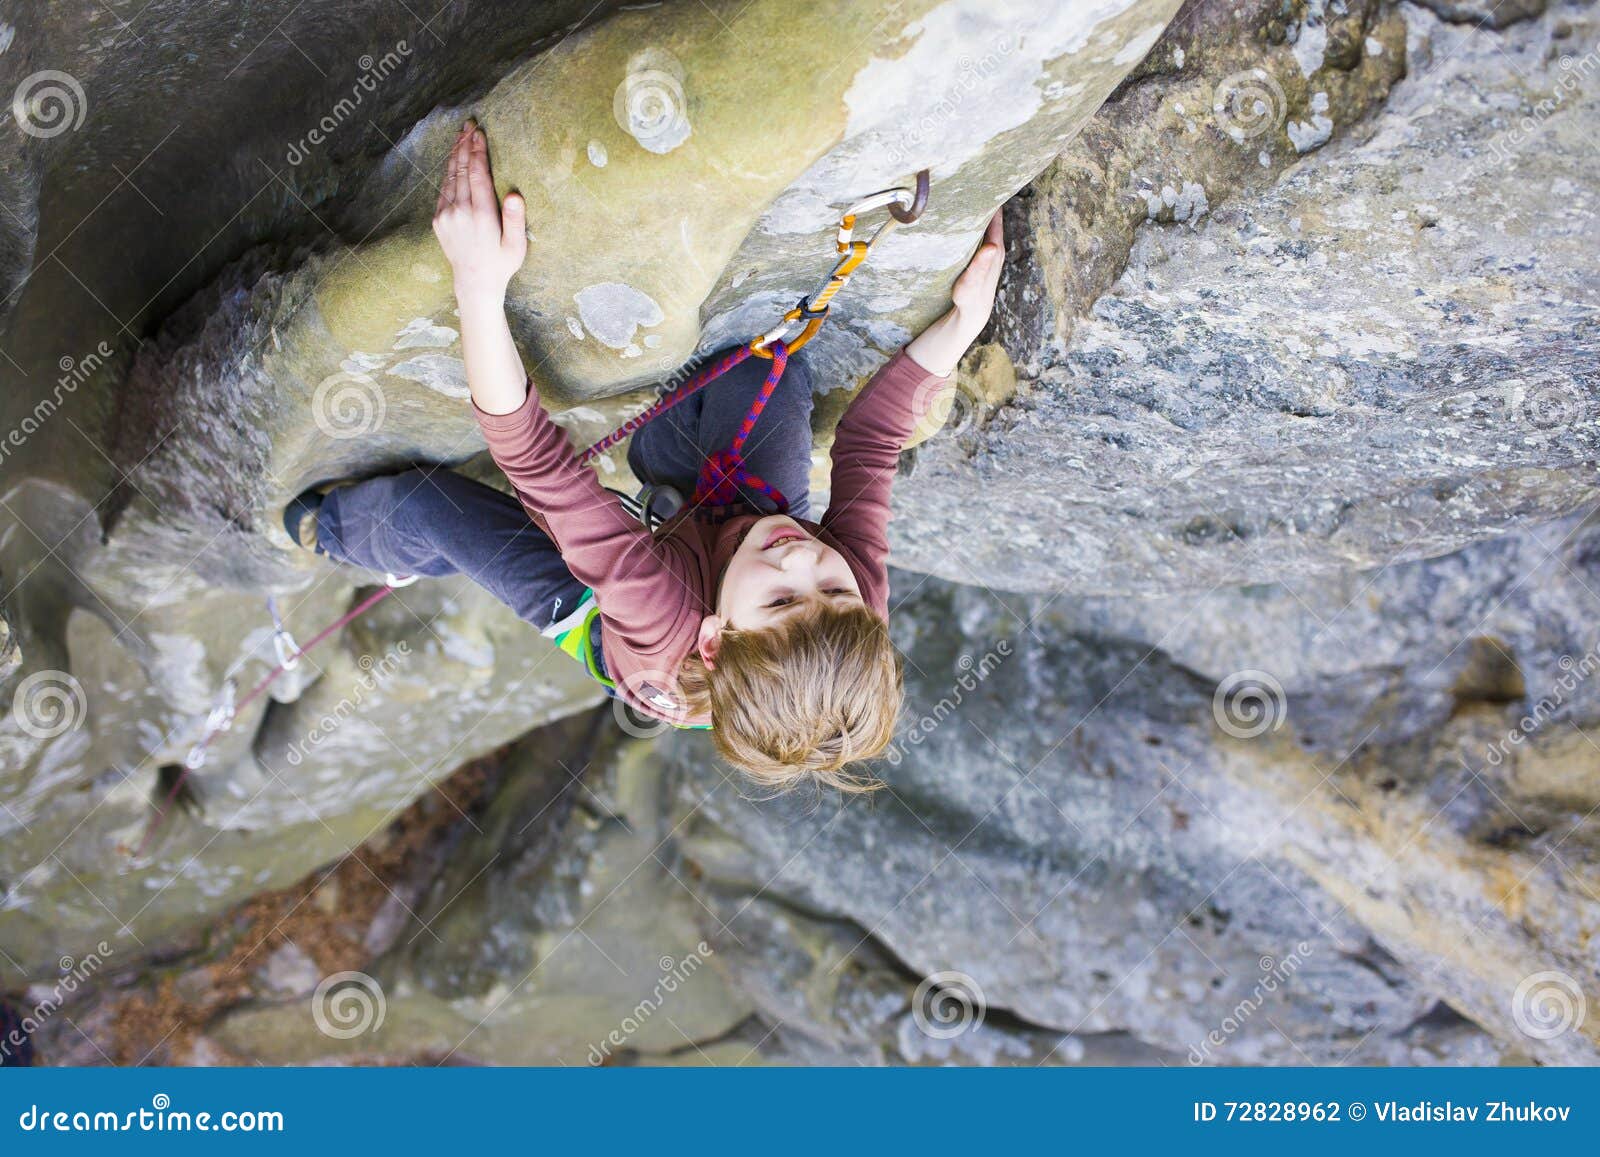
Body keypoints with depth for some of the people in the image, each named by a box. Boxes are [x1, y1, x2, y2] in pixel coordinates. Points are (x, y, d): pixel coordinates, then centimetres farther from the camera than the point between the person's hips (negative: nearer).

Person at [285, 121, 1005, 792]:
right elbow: (872, 432, -27)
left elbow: (534, 457, -52)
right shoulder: (859, 595, -41)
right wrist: (960, 322, -27)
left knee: (418, 505, -2)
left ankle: (331, 530, 35)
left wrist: (480, 285, -58)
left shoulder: (669, 625, -50)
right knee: (768, 373, -12)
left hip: (597, 625, -3)